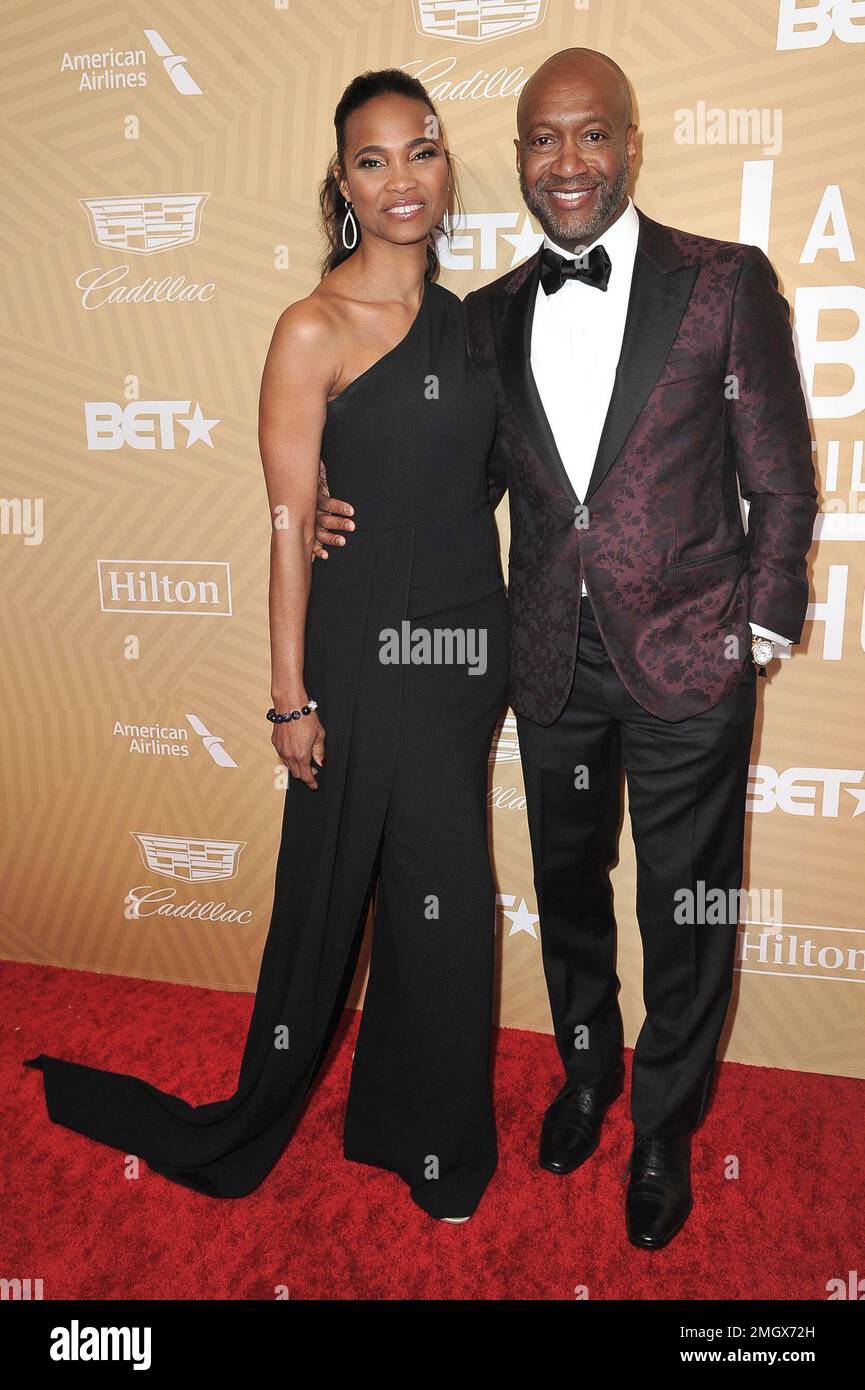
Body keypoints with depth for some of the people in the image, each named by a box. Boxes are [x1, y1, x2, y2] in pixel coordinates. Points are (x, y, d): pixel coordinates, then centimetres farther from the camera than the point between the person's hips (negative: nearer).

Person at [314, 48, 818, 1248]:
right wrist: (359, 512, -2)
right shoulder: (490, 315, 6)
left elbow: (782, 484, -2)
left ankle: (664, 1133, 35)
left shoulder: (727, 283, -5)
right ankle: (587, 1071, 46)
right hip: (553, 663, 4)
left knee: (687, 916, 10)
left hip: (687, 660, -3)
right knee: (568, 891, 19)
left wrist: (758, 636, -5)